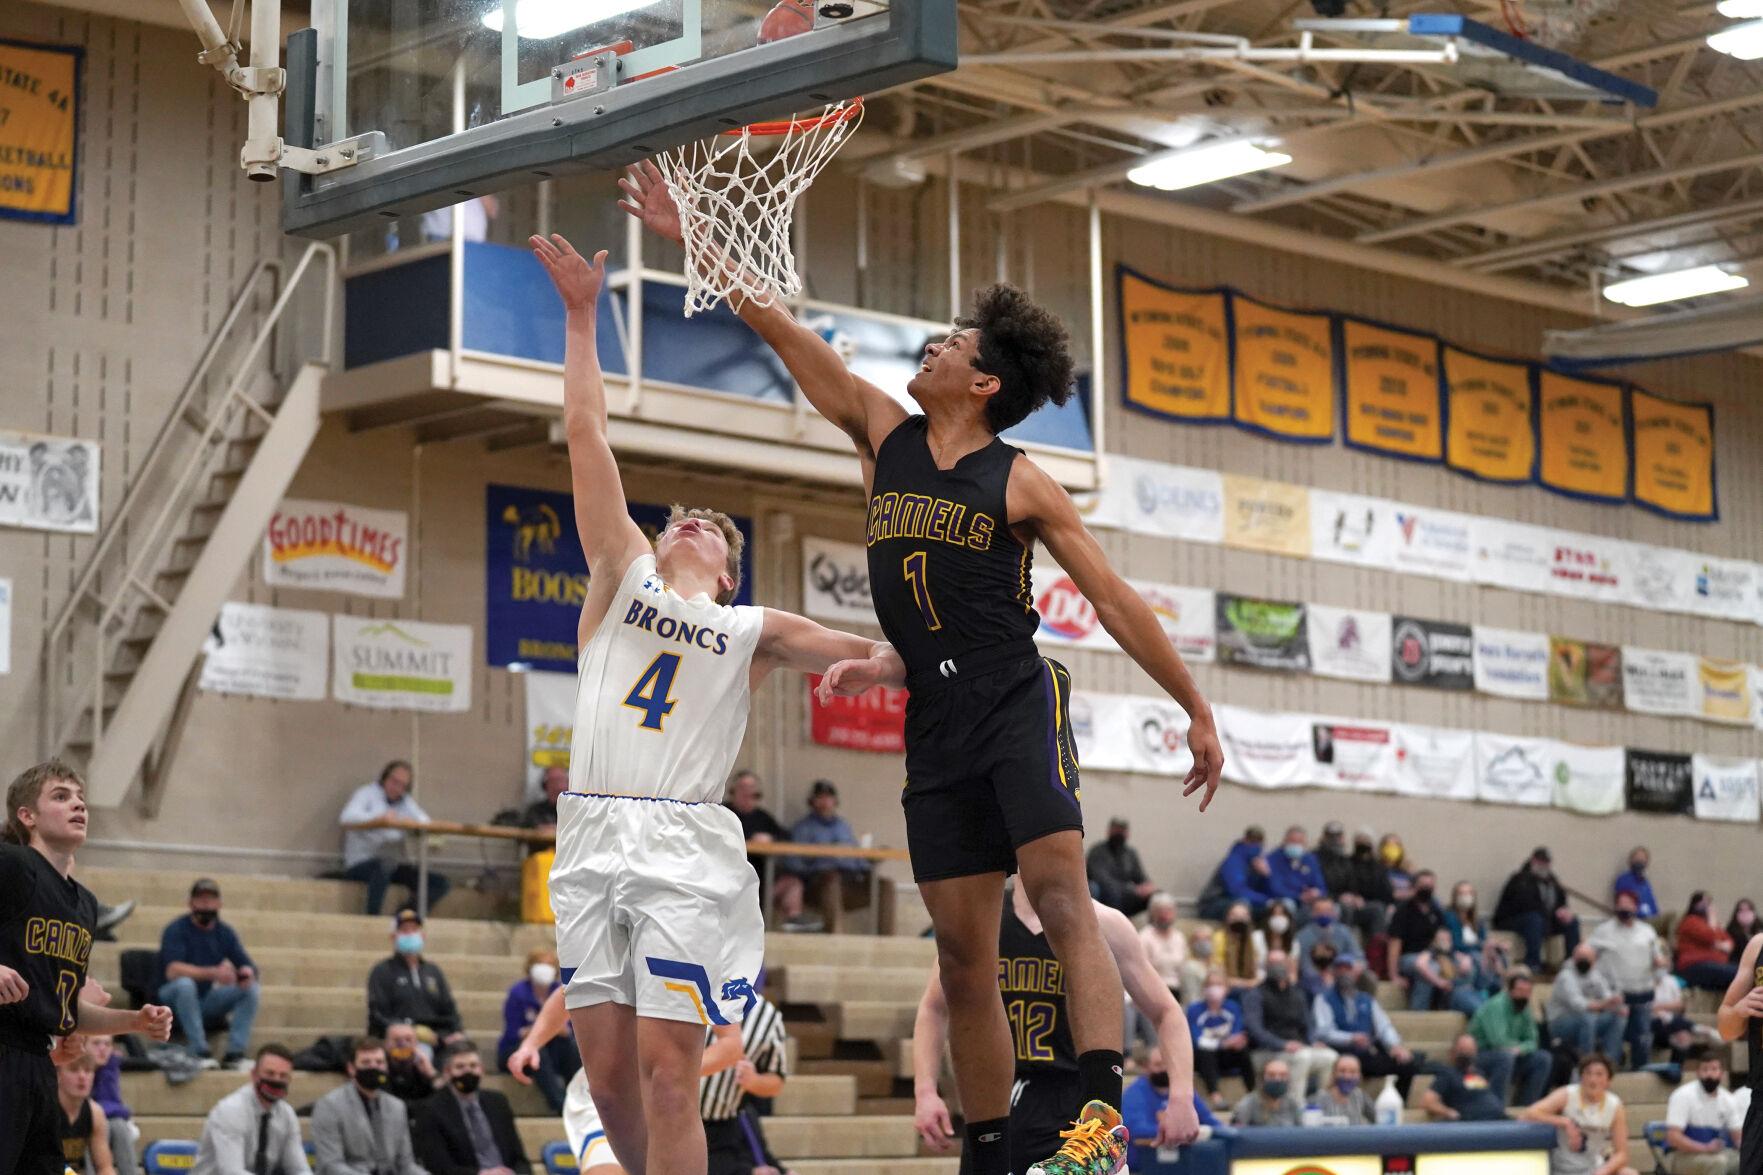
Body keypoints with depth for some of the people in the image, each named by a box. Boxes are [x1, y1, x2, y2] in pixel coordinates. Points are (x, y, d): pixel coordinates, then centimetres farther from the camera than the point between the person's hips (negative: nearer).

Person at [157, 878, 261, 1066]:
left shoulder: (225, 932, 4)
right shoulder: (177, 930, -12)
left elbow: (248, 966, 1)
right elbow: (172, 970, -27)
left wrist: (247, 973, -26)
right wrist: (213, 973, -41)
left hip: (206, 1000, 5)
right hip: (173, 999, -5)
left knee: (252, 989, -15)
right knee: (185, 984, -37)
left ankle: (235, 1051, -22)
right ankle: (198, 1051, -34)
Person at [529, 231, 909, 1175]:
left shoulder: (754, 631, 15)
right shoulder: (622, 576, 17)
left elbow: (894, 658, 14)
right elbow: (586, 437, 13)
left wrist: (876, 666, -10)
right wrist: (580, 318, 9)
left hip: (685, 846, -2)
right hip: (592, 839, 2)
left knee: (666, 1073, -10)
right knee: (607, 1073, 2)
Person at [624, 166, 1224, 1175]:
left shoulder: (1020, 484, -1)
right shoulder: (884, 433, 11)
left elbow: (1117, 600, 0)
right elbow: (782, 328, 11)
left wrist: (1199, 710, 0)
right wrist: (690, 237, 10)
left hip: (1018, 702, -5)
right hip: (936, 724, 5)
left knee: (1062, 896, -23)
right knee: (964, 955, 5)